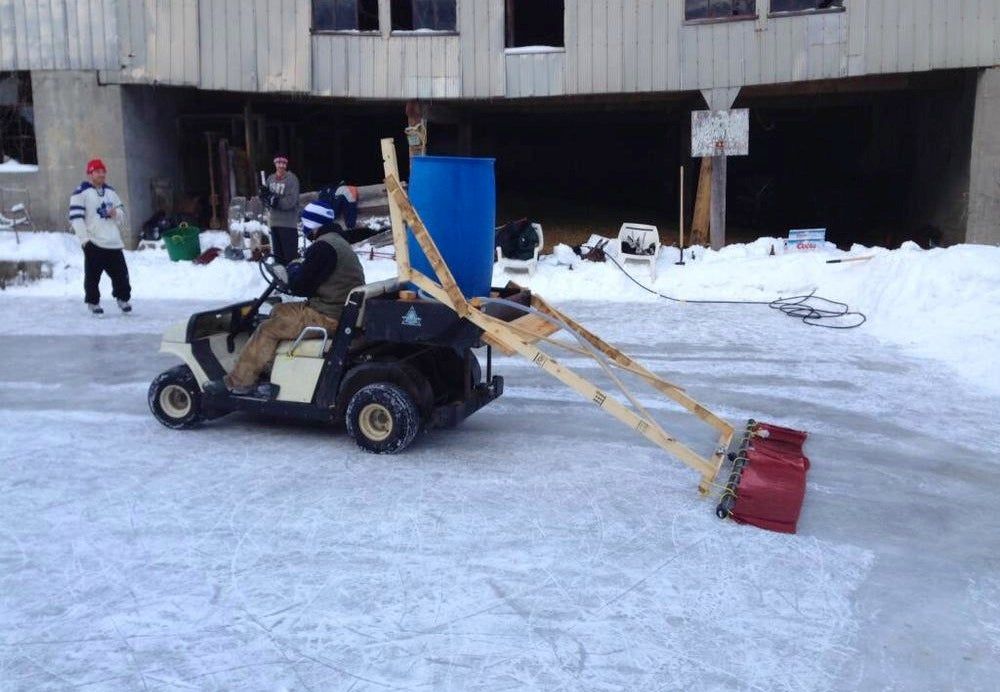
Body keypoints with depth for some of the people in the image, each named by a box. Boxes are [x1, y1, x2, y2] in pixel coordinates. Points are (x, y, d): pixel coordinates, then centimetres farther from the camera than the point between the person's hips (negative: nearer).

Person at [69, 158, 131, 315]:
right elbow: (76, 217, -9)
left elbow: (122, 212, 23)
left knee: (121, 272, 6)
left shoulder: (110, 192, 17)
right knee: (93, 275, 0)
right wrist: (84, 239, -15)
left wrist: (116, 213, -2)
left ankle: (123, 298, 22)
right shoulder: (81, 193, -4)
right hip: (94, 243, -5)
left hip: (114, 242, 5)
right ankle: (93, 302, 13)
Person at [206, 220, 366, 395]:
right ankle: (266, 369, 22)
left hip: (327, 317, -11)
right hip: (339, 308, 11)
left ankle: (238, 382, 2)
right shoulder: (337, 242, 16)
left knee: (268, 328, -6)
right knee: (279, 310, 19)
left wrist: (291, 270, 3)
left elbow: (301, 286, -16)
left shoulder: (323, 247, -19)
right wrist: (299, 268, 5)